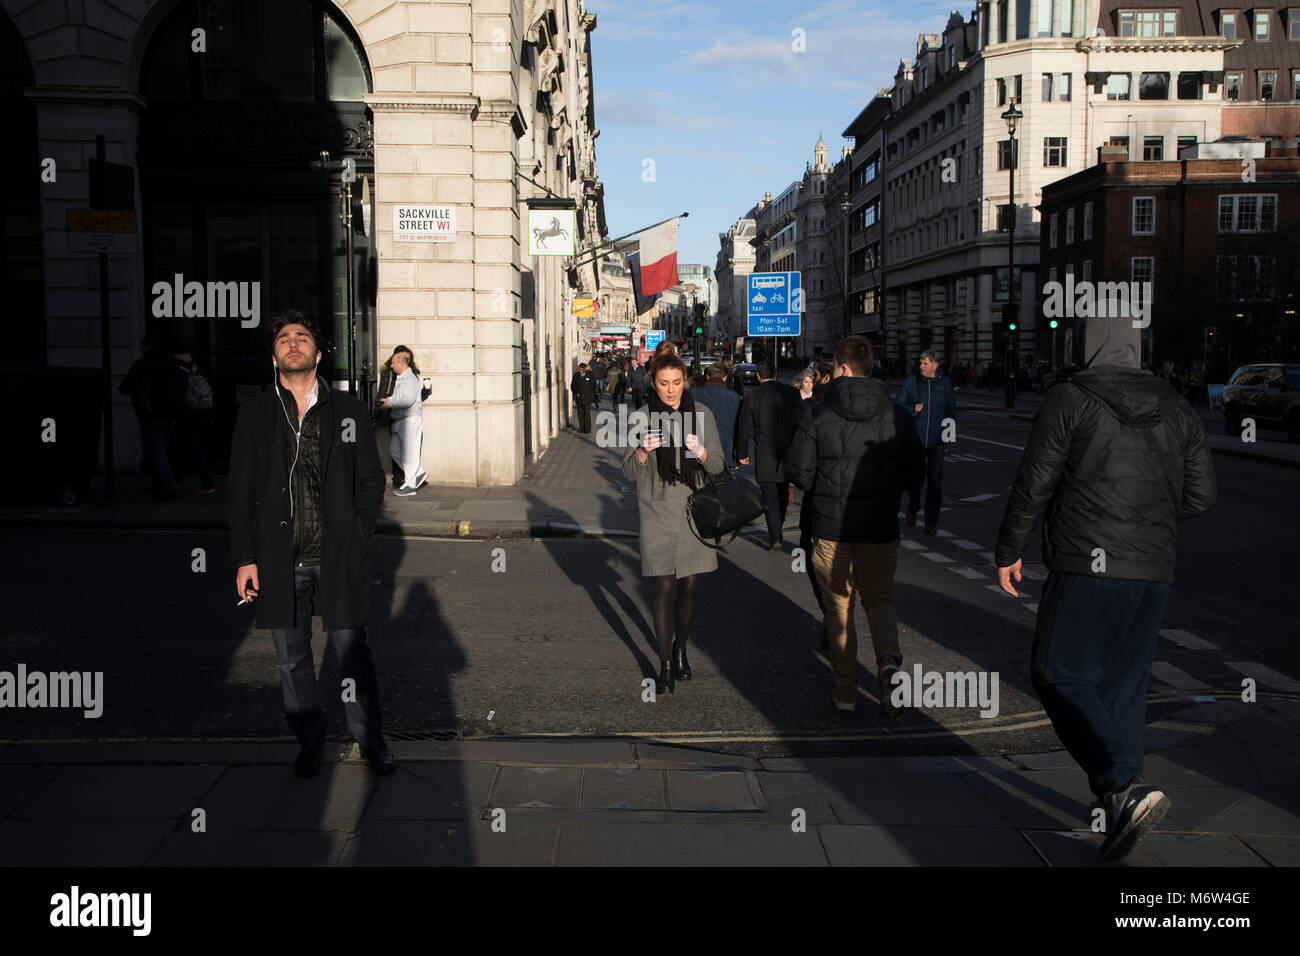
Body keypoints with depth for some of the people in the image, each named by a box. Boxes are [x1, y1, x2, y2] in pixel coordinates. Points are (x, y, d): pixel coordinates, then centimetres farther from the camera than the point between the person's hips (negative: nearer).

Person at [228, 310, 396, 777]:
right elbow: (241, 491, 5)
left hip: (337, 558, -1)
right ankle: (310, 741, 27)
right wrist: (244, 558, -1)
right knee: (292, 657, 11)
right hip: (280, 560, 1)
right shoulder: (254, 414, 6)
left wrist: (355, 538, -2)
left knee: (352, 653, 4)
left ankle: (371, 739, 20)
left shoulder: (348, 410, 5)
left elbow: (371, 479, 7)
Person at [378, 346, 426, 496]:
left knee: (409, 452, -5)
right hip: (399, 420, 10)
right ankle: (419, 473, 20)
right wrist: (388, 400, 6)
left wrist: (389, 403, -16)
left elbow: (407, 400, -25)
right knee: (394, 450, 12)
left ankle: (410, 485, 1)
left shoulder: (410, 379, -14)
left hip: (411, 419, -10)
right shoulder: (400, 378, 17)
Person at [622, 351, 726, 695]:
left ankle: (681, 650, 28)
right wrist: (643, 451, -20)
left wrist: (701, 452, -17)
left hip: (694, 512, 2)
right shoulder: (643, 418, 0)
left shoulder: (701, 414, 3)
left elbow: (718, 466, 4)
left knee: (689, 588, 8)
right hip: (658, 515, -2)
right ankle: (665, 664, 5)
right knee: (663, 588, -3)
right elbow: (629, 472, 0)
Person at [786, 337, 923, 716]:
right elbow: (916, 467, 2)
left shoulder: (816, 414, -9)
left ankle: (845, 691, 19)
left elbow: (798, 469, -8)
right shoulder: (896, 415, -1)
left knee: (838, 605, 13)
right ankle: (888, 662, -12)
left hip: (830, 526, -1)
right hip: (881, 527, 2)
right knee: (879, 599, 17)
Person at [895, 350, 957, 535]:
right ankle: (913, 509, 34)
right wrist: (913, 410, -17)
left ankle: (932, 522, 7)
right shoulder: (911, 381, 0)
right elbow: (899, 405, 2)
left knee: (935, 481, -1)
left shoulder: (945, 383, 7)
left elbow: (951, 409, 18)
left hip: (936, 439, 1)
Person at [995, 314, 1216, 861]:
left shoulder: (1069, 399, -6)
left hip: (1087, 566, -6)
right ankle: (1117, 801, 22)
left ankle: (1124, 788, -14)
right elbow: (1201, 495, 10)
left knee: (1060, 677, 1)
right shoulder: (1177, 411, 10)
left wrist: (1008, 551, 3)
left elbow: (1033, 485, -7)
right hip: (1154, 571, 6)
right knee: (1123, 682, 15)